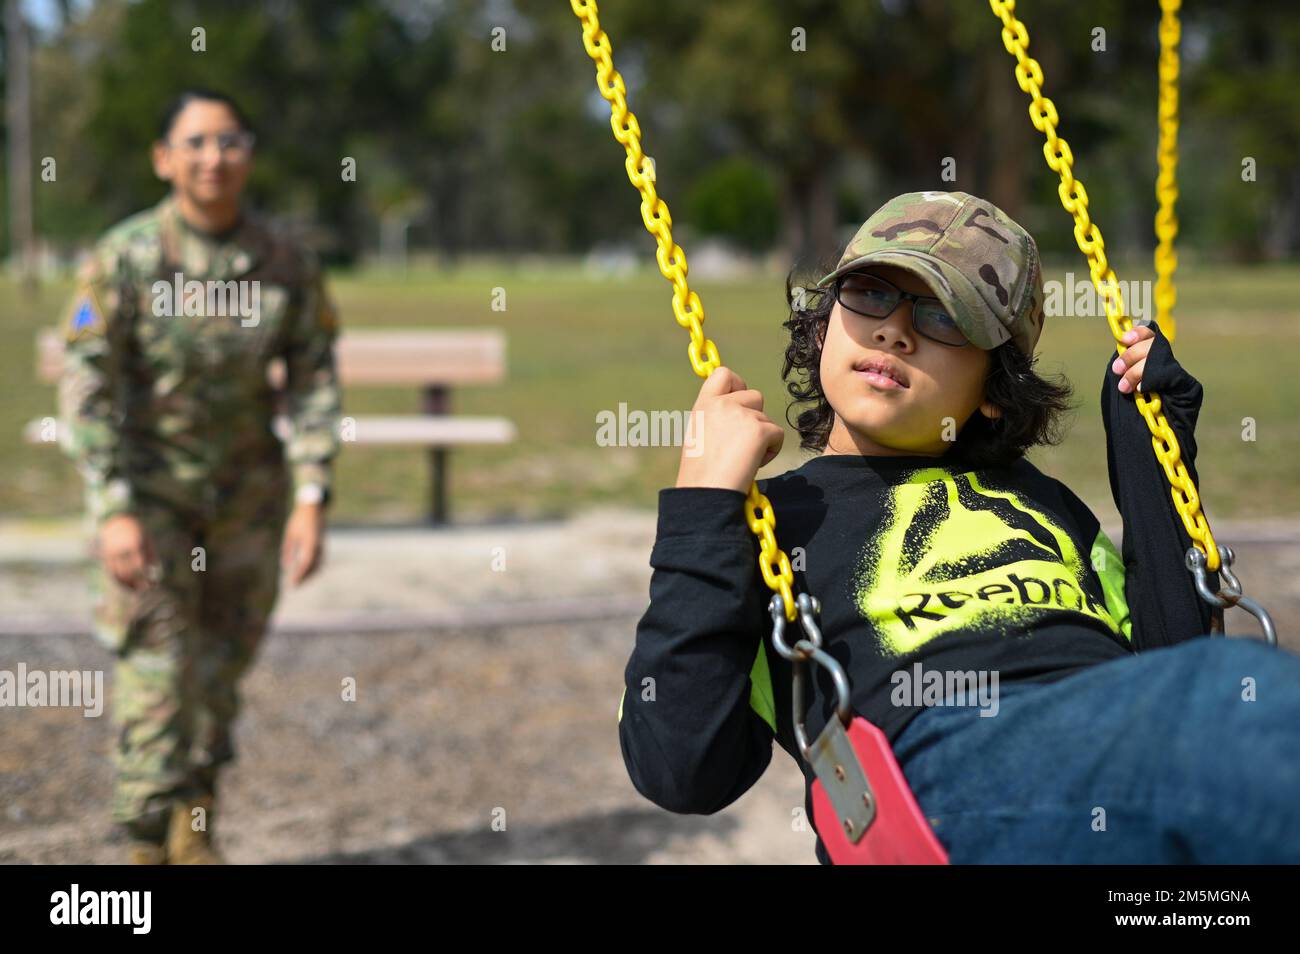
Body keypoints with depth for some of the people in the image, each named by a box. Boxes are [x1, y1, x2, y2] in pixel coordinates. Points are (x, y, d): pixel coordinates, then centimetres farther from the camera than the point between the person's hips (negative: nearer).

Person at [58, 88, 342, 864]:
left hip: (246, 486, 3)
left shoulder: (287, 262, -7)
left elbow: (314, 382, -4)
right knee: (157, 665, -8)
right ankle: (151, 842, 1)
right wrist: (114, 511, -21)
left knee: (225, 661, 12)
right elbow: (86, 386, -15)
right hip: (147, 485, -3)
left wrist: (312, 499, -12)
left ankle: (196, 828, 30)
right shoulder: (125, 258, -15)